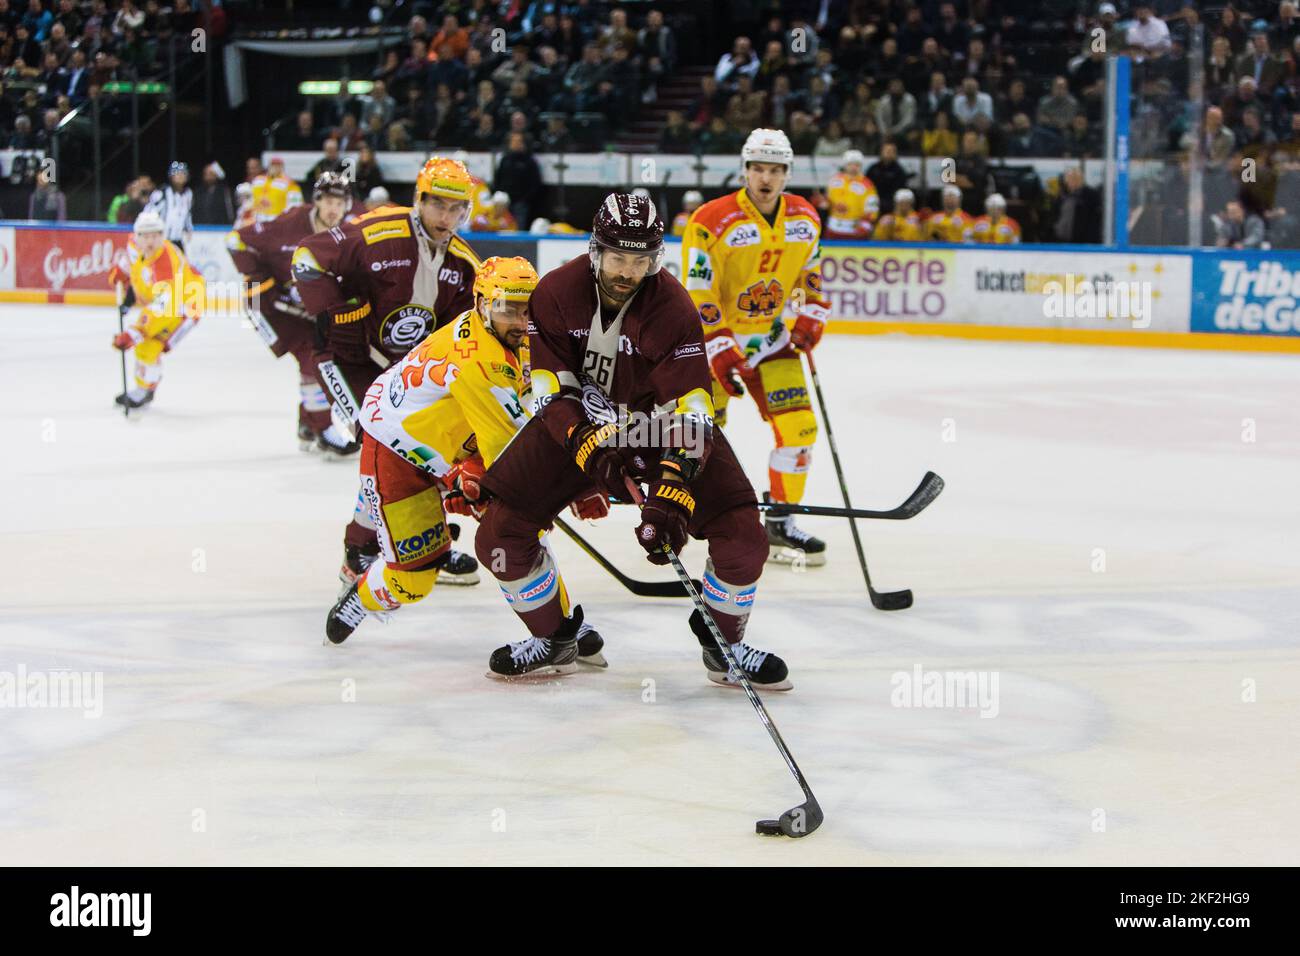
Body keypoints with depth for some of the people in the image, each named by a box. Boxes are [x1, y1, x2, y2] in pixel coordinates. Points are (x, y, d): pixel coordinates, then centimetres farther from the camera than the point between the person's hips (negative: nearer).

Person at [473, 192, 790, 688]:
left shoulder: (673, 308, -24)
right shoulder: (556, 293, -18)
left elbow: (689, 414, -28)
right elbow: (550, 391, -15)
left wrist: (670, 499, -39)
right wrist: (591, 450, -32)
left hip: (660, 424, -1)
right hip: (576, 423, 2)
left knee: (741, 535, -17)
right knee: (499, 532, -10)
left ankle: (723, 645, 11)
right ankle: (555, 638, 15)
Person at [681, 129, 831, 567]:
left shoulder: (806, 218, -1)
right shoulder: (712, 221, -20)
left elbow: (810, 270, 17)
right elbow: (697, 295, -19)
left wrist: (810, 316, 4)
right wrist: (721, 351, -23)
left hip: (770, 336, 5)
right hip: (712, 337, -5)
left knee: (798, 427, -5)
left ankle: (781, 524, 7)